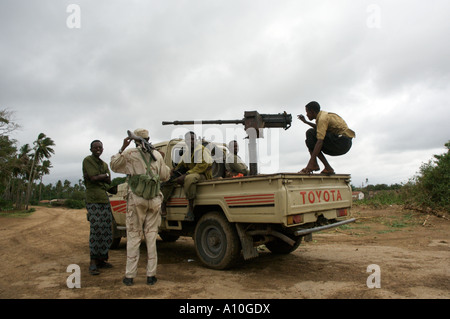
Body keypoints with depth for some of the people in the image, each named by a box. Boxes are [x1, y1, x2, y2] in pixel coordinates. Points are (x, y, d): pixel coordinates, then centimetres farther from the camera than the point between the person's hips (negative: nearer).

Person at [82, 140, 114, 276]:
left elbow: (109, 181, 8)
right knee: (96, 230, -12)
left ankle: (101, 260, 14)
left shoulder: (104, 164, 22)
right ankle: (93, 263, -6)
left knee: (106, 230, 5)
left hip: (105, 199, 7)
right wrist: (105, 175, 3)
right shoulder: (87, 160, 1)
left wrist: (97, 176, -7)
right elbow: (93, 178, -13)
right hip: (93, 199, -7)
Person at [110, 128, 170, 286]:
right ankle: (151, 275, 9)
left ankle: (130, 275, 8)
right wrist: (166, 166, 31)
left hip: (136, 199, -2)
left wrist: (122, 148, 8)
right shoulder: (157, 155, 8)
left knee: (133, 236, 5)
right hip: (154, 200, 2)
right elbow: (165, 176, 15)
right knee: (151, 236, 6)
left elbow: (114, 166, 10)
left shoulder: (130, 154, -2)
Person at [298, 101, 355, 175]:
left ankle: (314, 164, -11)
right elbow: (319, 128, 38)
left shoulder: (323, 118, -15)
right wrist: (305, 121, 35)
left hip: (342, 143, -10)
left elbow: (320, 142, -26)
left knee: (310, 133, -12)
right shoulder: (324, 114, 14)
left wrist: (311, 162, -29)